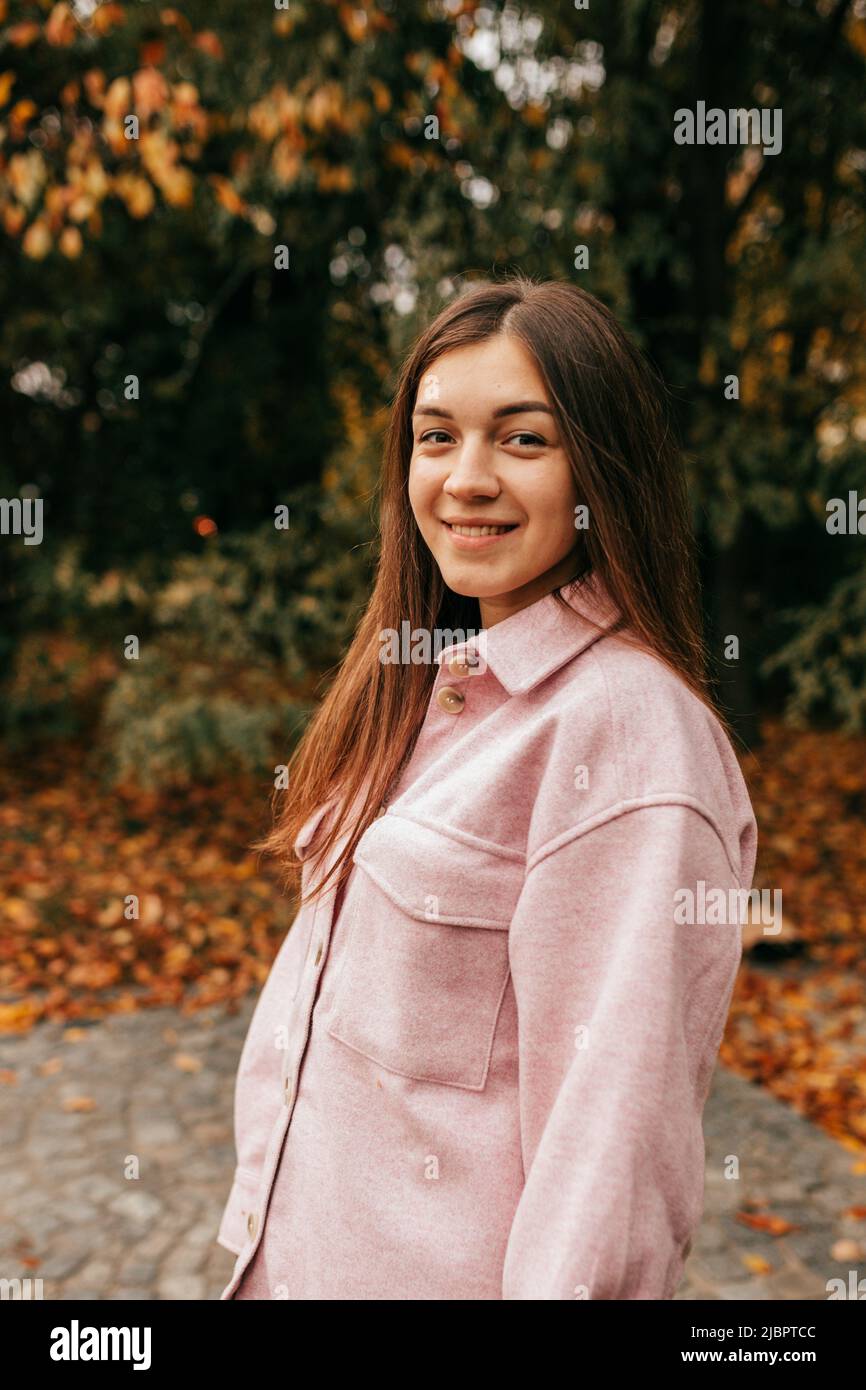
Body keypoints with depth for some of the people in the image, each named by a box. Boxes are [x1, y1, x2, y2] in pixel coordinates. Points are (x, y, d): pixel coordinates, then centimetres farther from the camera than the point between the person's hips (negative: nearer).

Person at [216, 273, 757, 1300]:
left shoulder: (628, 728, -22)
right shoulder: (424, 685, 3)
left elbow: (615, 1125, -24)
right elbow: (331, 981, 8)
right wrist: (266, 1222, 12)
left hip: (453, 1269, -7)